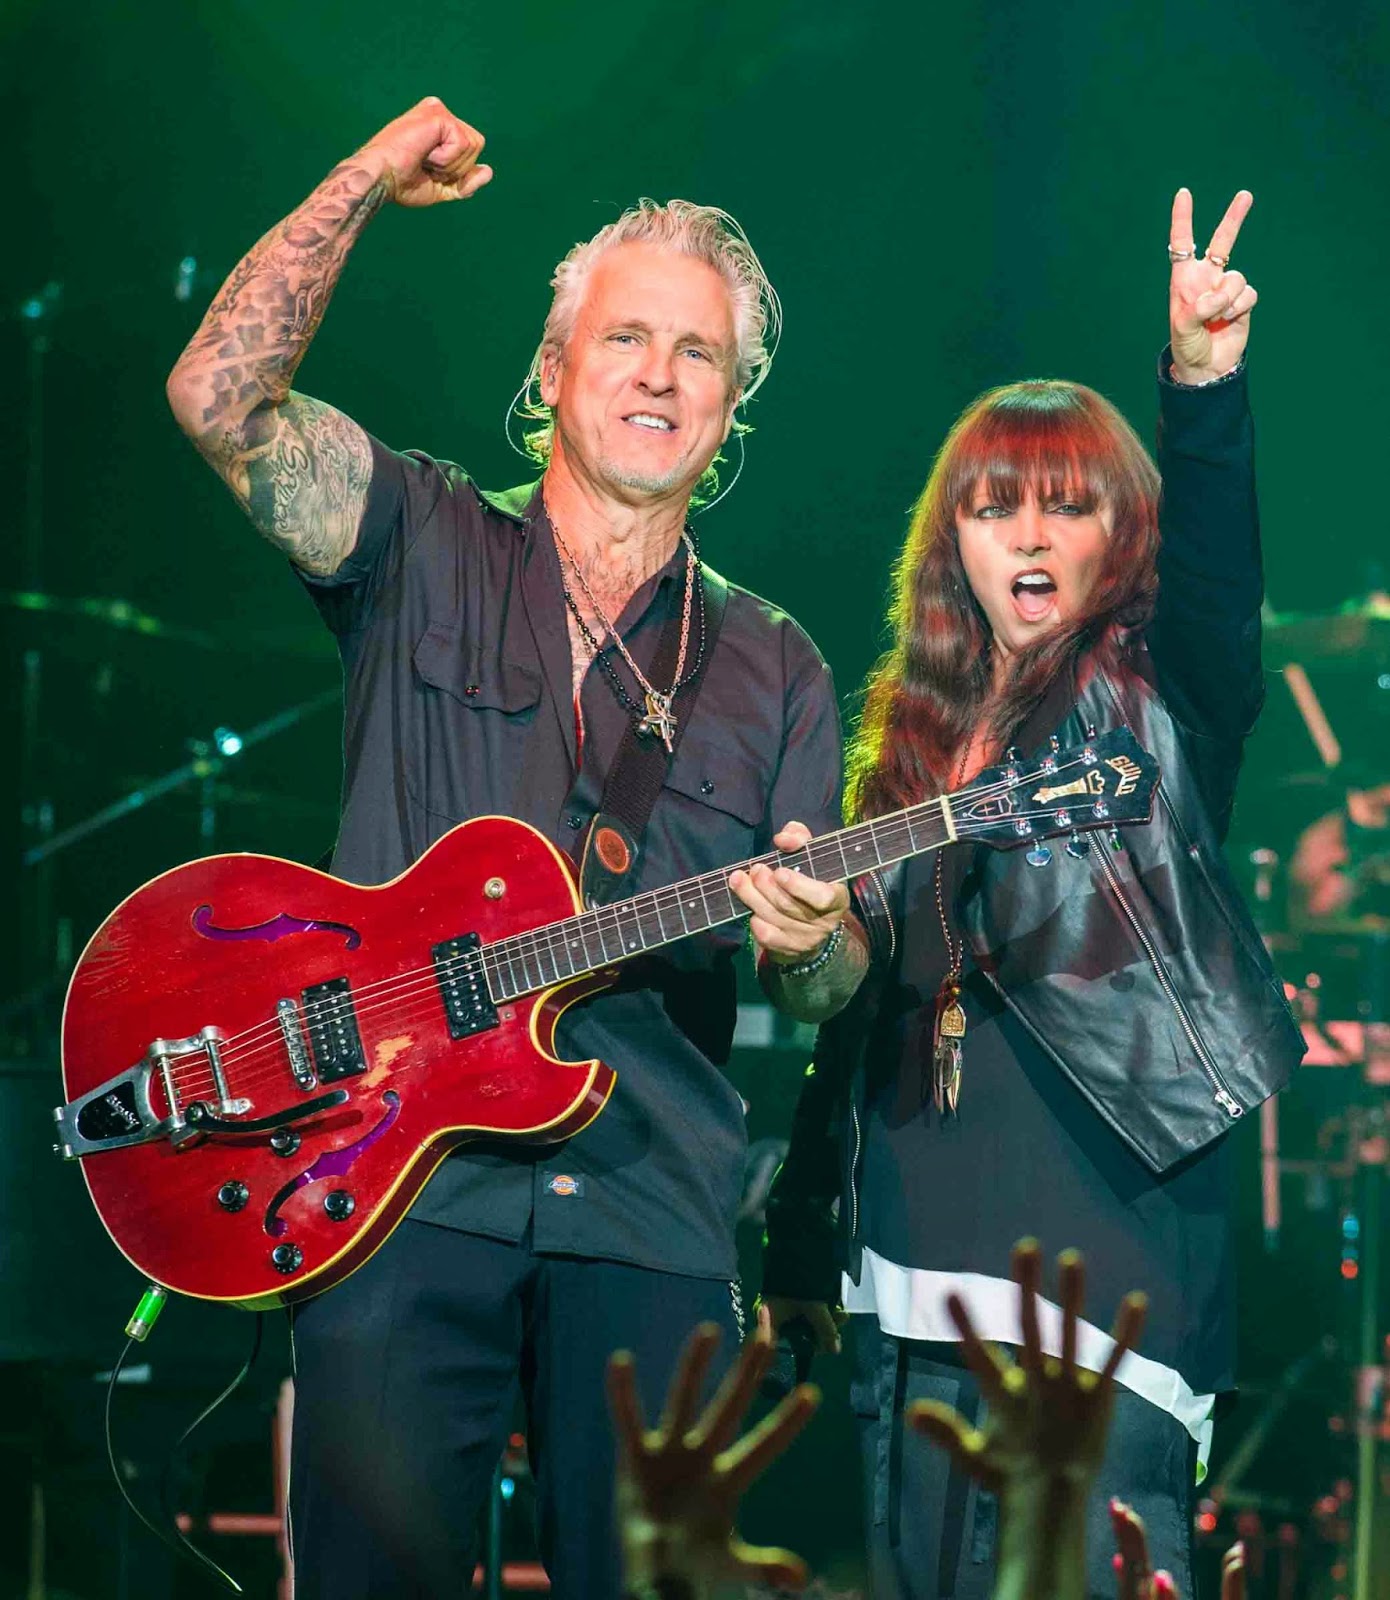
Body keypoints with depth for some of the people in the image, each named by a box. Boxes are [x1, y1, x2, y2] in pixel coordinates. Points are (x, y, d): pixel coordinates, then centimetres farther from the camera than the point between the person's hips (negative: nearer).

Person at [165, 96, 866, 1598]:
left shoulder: (774, 671, 14)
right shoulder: (425, 547, 8)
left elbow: (835, 981, 12)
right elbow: (219, 396, -8)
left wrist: (808, 941, -12)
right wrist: (366, 182, -7)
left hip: (655, 1220, 3)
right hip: (399, 1187, -2)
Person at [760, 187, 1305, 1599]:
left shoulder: (1155, 707, 3)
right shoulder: (911, 741, 18)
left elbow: (1217, 579, -20)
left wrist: (1202, 386, -37)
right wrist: (800, 1245, 20)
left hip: (1101, 1260, -6)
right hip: (911, 1267, 6)